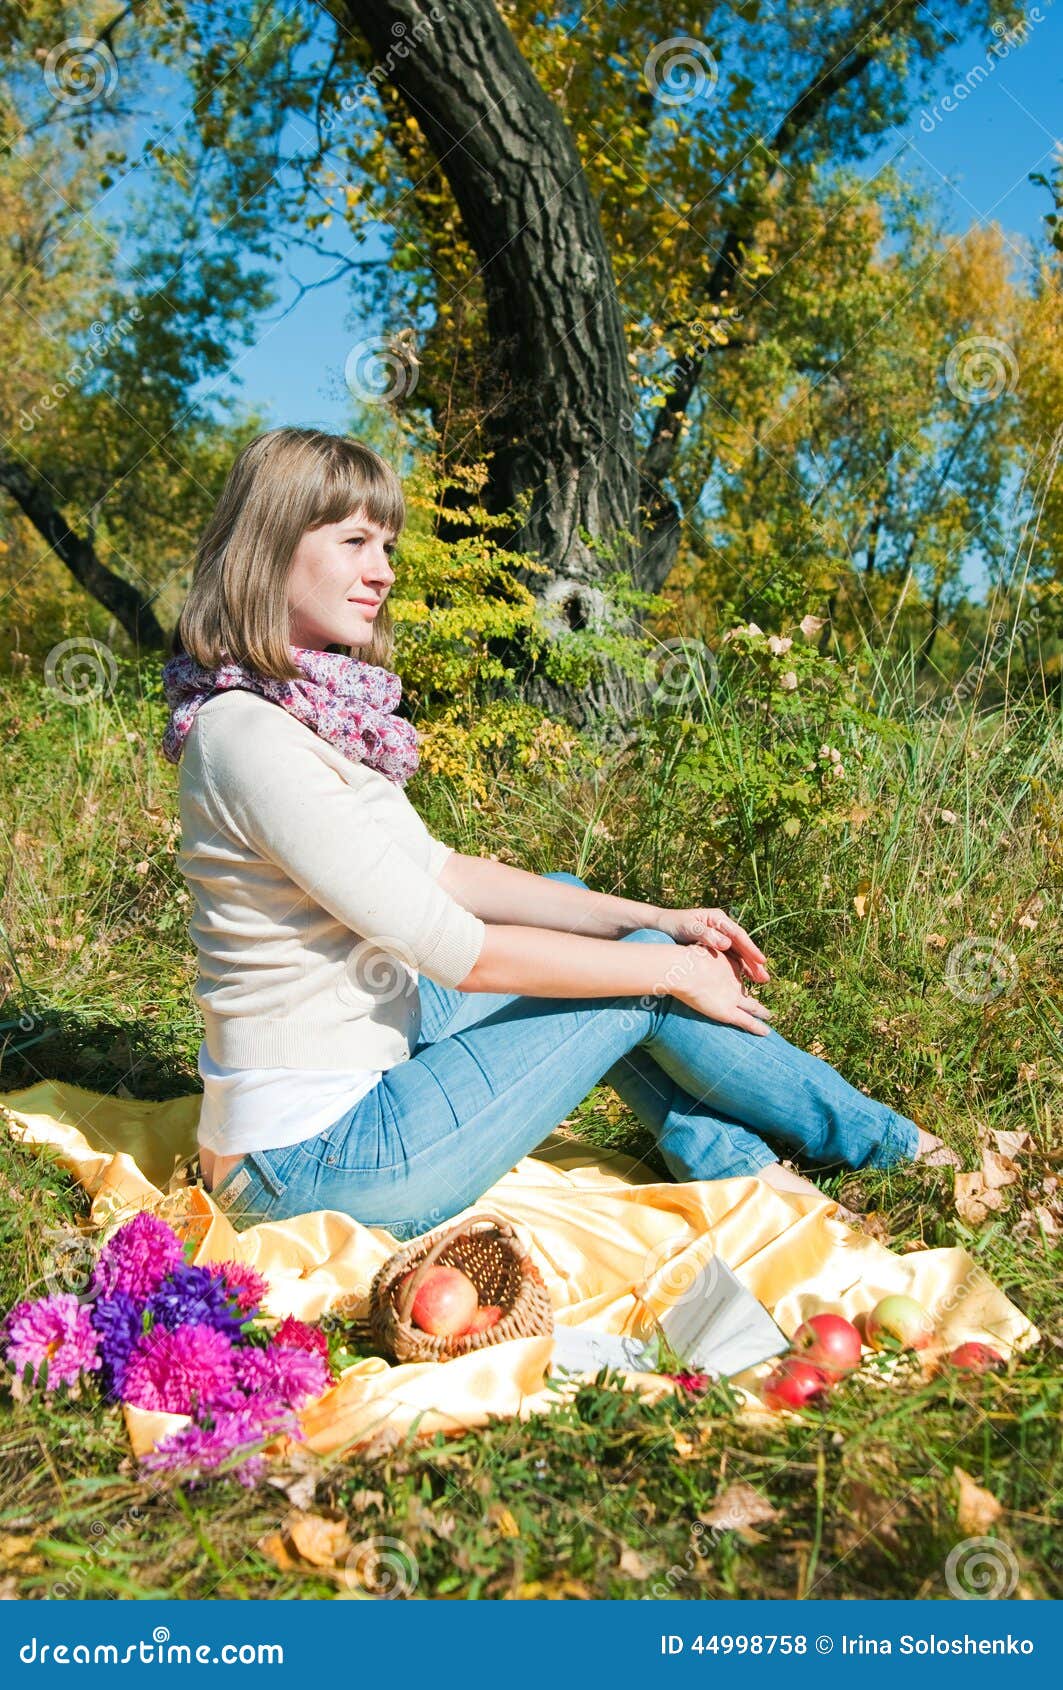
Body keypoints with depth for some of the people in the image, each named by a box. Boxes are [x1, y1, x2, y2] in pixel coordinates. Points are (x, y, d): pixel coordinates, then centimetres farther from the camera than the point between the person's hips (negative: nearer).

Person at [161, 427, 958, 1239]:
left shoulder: (317, 708, 5)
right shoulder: (252, 738, -24)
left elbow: (436, 872, 9)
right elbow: (458, 951, -23)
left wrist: (655, 919, 5)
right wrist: (671, 967, -12)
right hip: (317, 1164, -9)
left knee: (567, 897, 15)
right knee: (647, 971, -4)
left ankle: (731, 1161, 18)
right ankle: (881, 1141, 19)